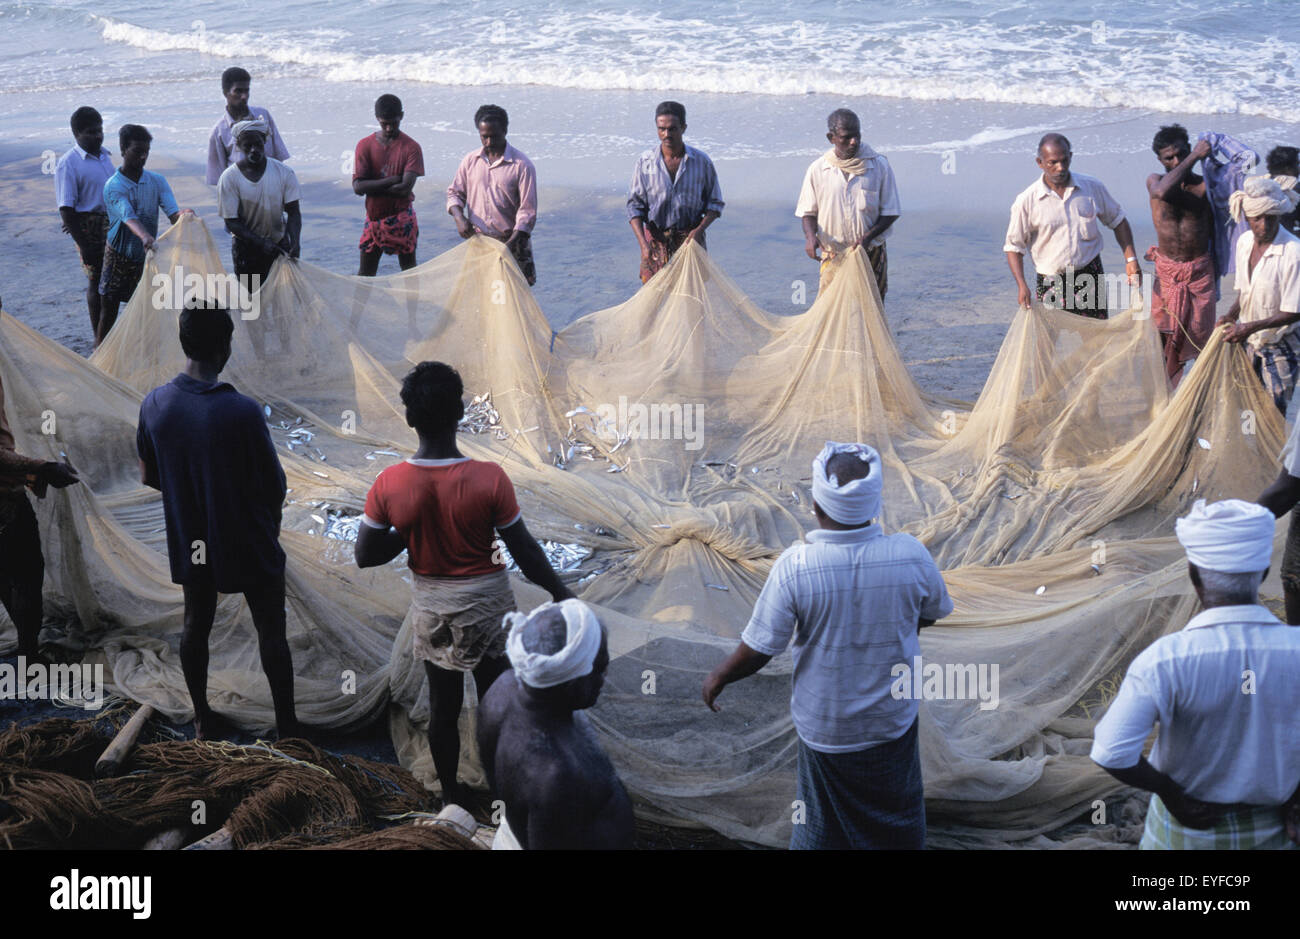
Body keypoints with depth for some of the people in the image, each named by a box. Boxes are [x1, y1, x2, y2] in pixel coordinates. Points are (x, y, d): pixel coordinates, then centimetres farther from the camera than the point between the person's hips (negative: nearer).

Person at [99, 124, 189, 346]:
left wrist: (184, 214, -39)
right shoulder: (113, 186, -15)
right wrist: (144, 236, -53)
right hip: (119, 255, -3)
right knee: (108, 310, 2)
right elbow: (129, 217, -32)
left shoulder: (157, 182, -2)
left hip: (147, 256, 3)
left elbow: (173, 215, -14)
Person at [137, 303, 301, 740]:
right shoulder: (242, 411, -26)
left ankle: (203, 720, 36)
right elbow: (274, 490, -16)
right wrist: (270, 528, 4)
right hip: (248, 546, -4)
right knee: (271, 634, 13)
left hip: (190, 544, 5)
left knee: (196, 626, 22)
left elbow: (149, 477, 3)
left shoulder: (154, 404, -12)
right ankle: (286, 725, 23)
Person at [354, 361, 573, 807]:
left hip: (431, 607, 2)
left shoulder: (388, 485, -19)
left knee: (443, 707, 19)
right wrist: (560, 593, -2)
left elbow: (365, 555, -9)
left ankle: (452, 795, 35)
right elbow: (525, 552, -16)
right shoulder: (489, 479, -25)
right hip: (486, 603, -2)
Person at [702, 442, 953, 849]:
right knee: (898, 817, 26)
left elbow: (757, 650, -19)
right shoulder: (910, 555, -22)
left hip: (825, 725, -1)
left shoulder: (795, 566, -28)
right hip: (893, 720, 1)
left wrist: (719, 677, 1)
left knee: (823, 823, 22)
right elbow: (931, 614, -1)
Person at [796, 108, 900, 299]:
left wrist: (868, 237, -17)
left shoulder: (879, 165, -4)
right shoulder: (817, 170, -2)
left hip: (871, 254, 0)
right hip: (833, 255, 0)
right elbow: (808, 212, 7)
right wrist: (810, 235, -15)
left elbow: (890, 212, -1)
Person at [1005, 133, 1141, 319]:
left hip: (1090, 277, 2)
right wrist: (1022, 286, -15)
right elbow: (1014, 247, -2)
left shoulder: (1092, 187, 0)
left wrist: (1130, 259, 3)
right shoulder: (1027, 201, -7)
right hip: (1051, 281, -2)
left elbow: (1117, 221, 13)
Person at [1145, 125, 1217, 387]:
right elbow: (1162, 192, -32)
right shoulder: (1155, 181, -5)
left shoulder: (1204, 186, -4)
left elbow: (1213, 232, 3)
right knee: (1162, 334, 3)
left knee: (1197, 335, 5)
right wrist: (1194, 157, -29)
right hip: (1166, 272, 0)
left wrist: (1216, 281, 4)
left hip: (1200, 271, 0)